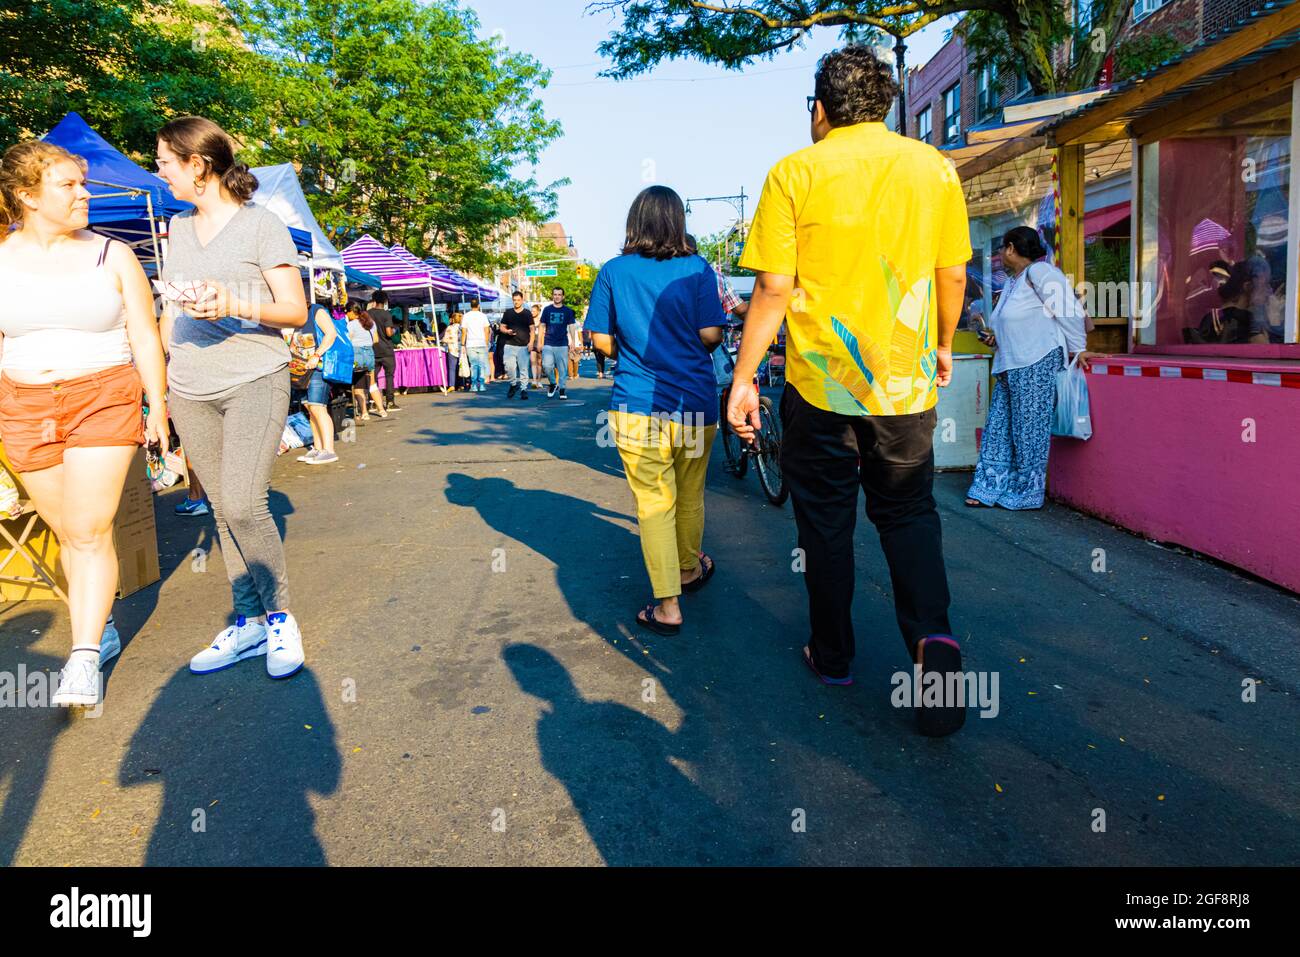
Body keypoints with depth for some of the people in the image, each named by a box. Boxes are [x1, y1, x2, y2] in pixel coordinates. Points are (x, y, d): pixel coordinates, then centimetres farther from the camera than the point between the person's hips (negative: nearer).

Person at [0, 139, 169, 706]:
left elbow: (145, 338, 3)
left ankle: (84, 660, -4)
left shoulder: (112, 256, 3)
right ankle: (103, 630, 25)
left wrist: (156, 405, -1)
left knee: (90, 531, -8)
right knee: (67, 533, 9)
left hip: (103, 399, -2)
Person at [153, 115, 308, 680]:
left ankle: (280, 616, 3)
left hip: (253, 381, -6)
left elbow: (296, 311, -7)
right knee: (222, 508, 6)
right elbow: (172, 310, 22)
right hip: (190, 389, 6)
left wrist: (235, 304, -23)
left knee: (243, 504, -16)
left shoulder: (261, 225, -3)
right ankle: (248, 622, 15)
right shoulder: (178, 227, 16)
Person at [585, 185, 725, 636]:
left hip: (637, 407, -1)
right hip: (695, 404, 1)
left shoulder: (613, 272, 0)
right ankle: (690, 569, 40)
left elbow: (600, 339, -1)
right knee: (691, 495, 18)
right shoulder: (697, 269, -3)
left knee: (654, 502, 3)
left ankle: (667, 606, 3)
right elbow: (711, 335, -7)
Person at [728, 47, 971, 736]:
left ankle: (832, 655, 25)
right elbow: (953, 274, 8)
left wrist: (743, 377, -4)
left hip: (820, 380, -2)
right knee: (908, 512, 17)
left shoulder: (796, 173, -6)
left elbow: (774, 287, -10)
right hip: (906, 380, 3)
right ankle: (931, 634, -5)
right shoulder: (933, 167, 4)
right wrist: (942, 344, 24)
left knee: (825, 520, 12)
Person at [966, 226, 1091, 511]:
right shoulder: (1011, 281, 21)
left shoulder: (1040, 272, -8)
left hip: (1036, 364, -10)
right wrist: (995, 337, 13)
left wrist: (1077, 349, -11)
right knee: (998, 427, 7)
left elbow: (1069, 310, -12)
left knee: (1029, 429, -3)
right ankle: (990, 489, 12)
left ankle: (1027, 494, 6)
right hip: (1010, 366, 10)